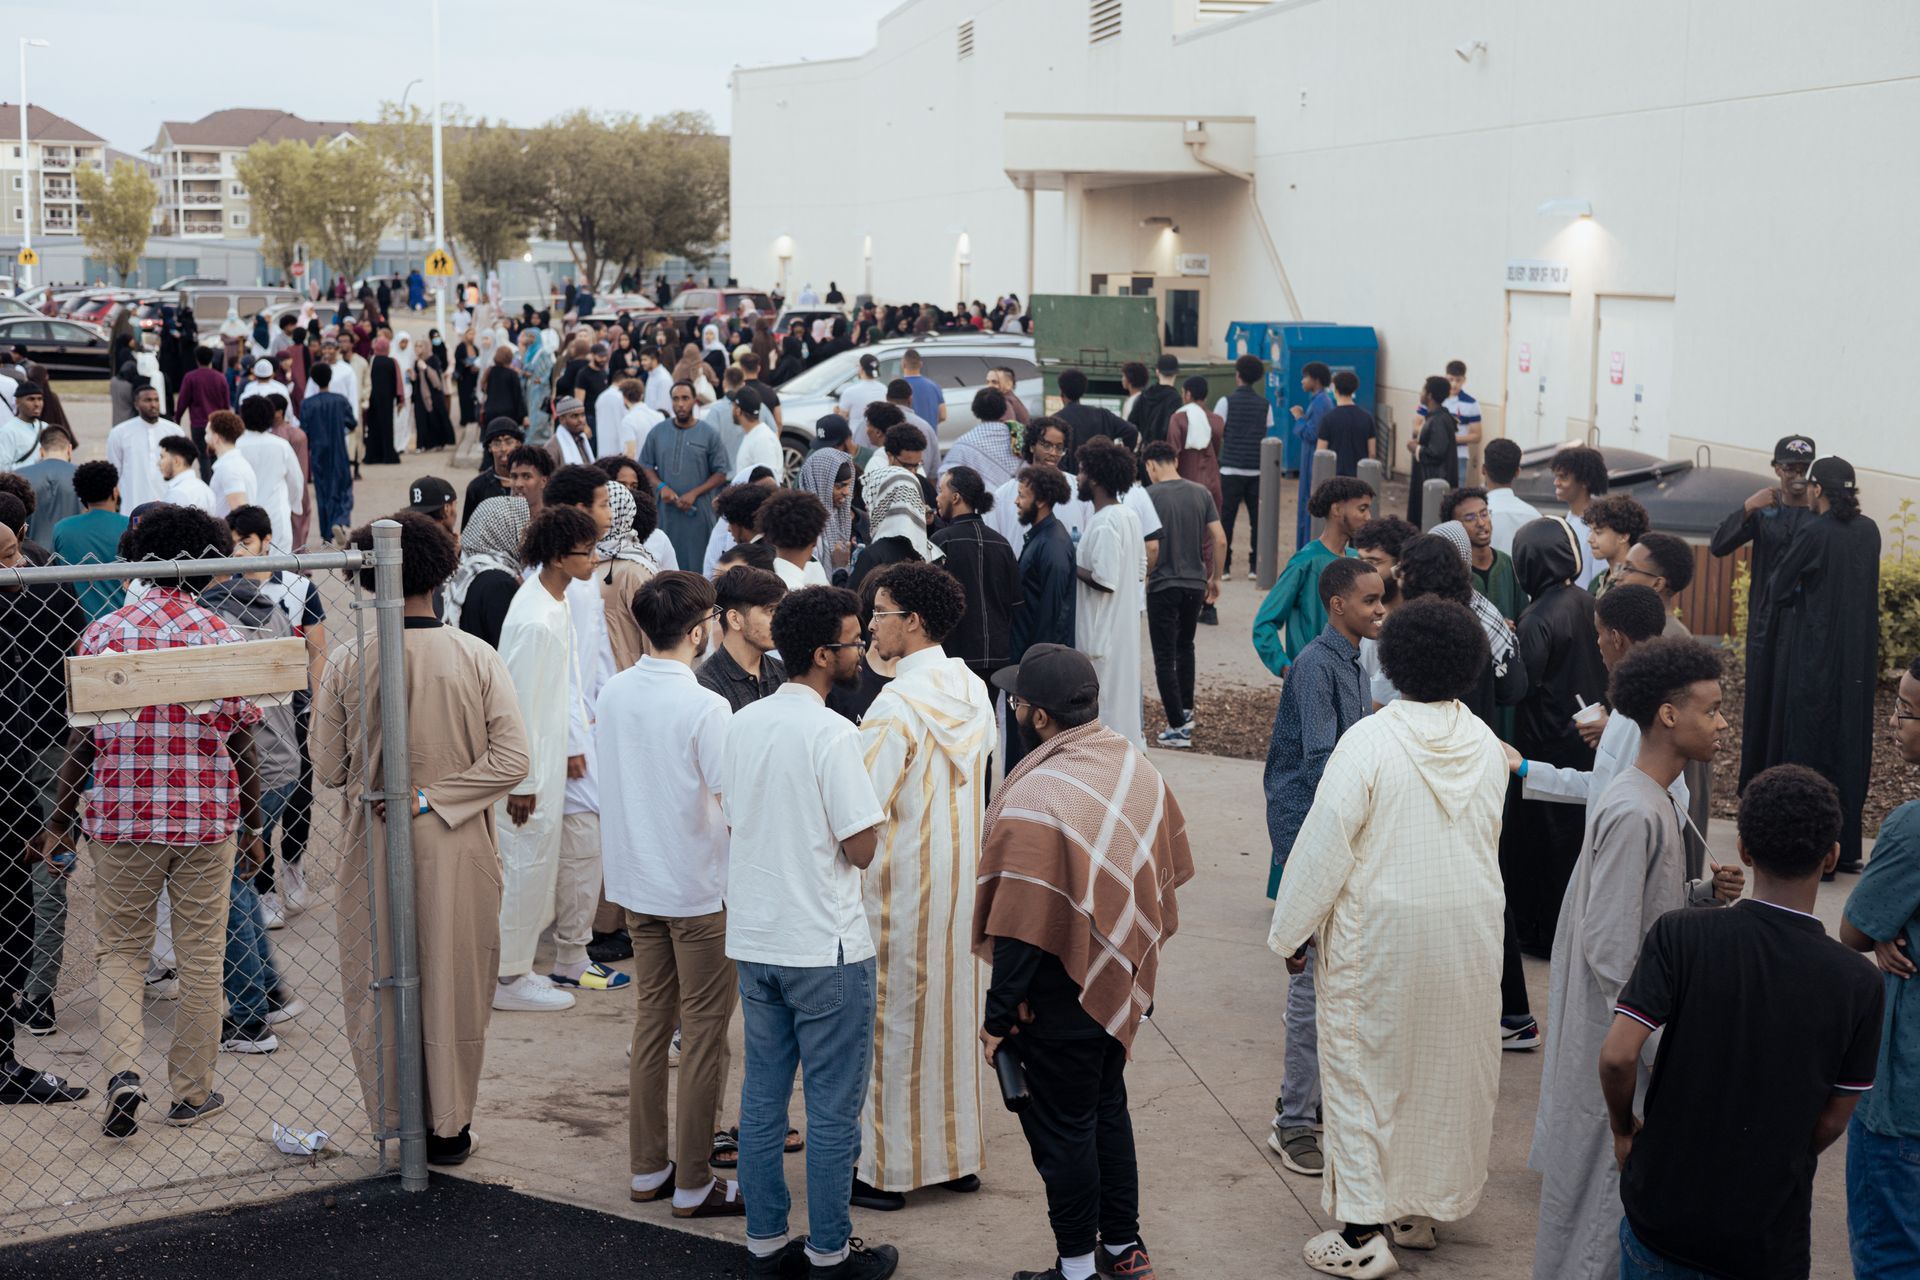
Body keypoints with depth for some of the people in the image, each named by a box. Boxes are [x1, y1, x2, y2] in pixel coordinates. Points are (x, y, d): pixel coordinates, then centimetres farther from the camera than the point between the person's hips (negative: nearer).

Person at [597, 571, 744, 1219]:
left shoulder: (612, 695, 1)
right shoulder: (705, 708, -20)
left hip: (634, 884, 7)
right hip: (699, 890, -7)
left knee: (651, 1019, 16)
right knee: (705, 1033, 4)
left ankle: (647, 1169, 23)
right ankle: (693, 1185, 9)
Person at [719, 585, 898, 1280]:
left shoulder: (742, 723, 3)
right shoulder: (833, 735, -19)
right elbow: (862, 849, -17)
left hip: (753, 939, 7)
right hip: (825, 946, -7)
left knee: (762, 1093, 15)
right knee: (833, 1105, 5)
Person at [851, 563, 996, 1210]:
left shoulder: (897, 705, -22)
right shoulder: (972, 689, 2)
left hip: (901, 883, -7)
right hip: (963, 872, 8)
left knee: (895, 1016, 4)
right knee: (952, 1006, 17)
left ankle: (888, 1167, 14)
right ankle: (957, 1152, 27)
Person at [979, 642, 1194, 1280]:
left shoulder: (1035, 800, -28)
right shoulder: (1138, 768, -3)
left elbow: (1022, 932, -26)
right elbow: (1167, 875, 8)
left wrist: (997, 1017, -15)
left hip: (1060, 1001, -8)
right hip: (1120, 981, 8)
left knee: (1061, 1129, 8)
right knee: (1107, 1108, 23)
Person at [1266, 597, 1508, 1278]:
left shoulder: (1368, 743, -18)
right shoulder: (1486, 744, -1)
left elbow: (1325, 847, -15)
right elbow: (1488, 839, 10)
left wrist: (1293, 932, -4)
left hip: (1377, 934, -5)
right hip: (1470, 932, 5)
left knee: (1365, 1069, 4)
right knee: (1448, 1067, 17)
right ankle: (1423, 1209, 30)